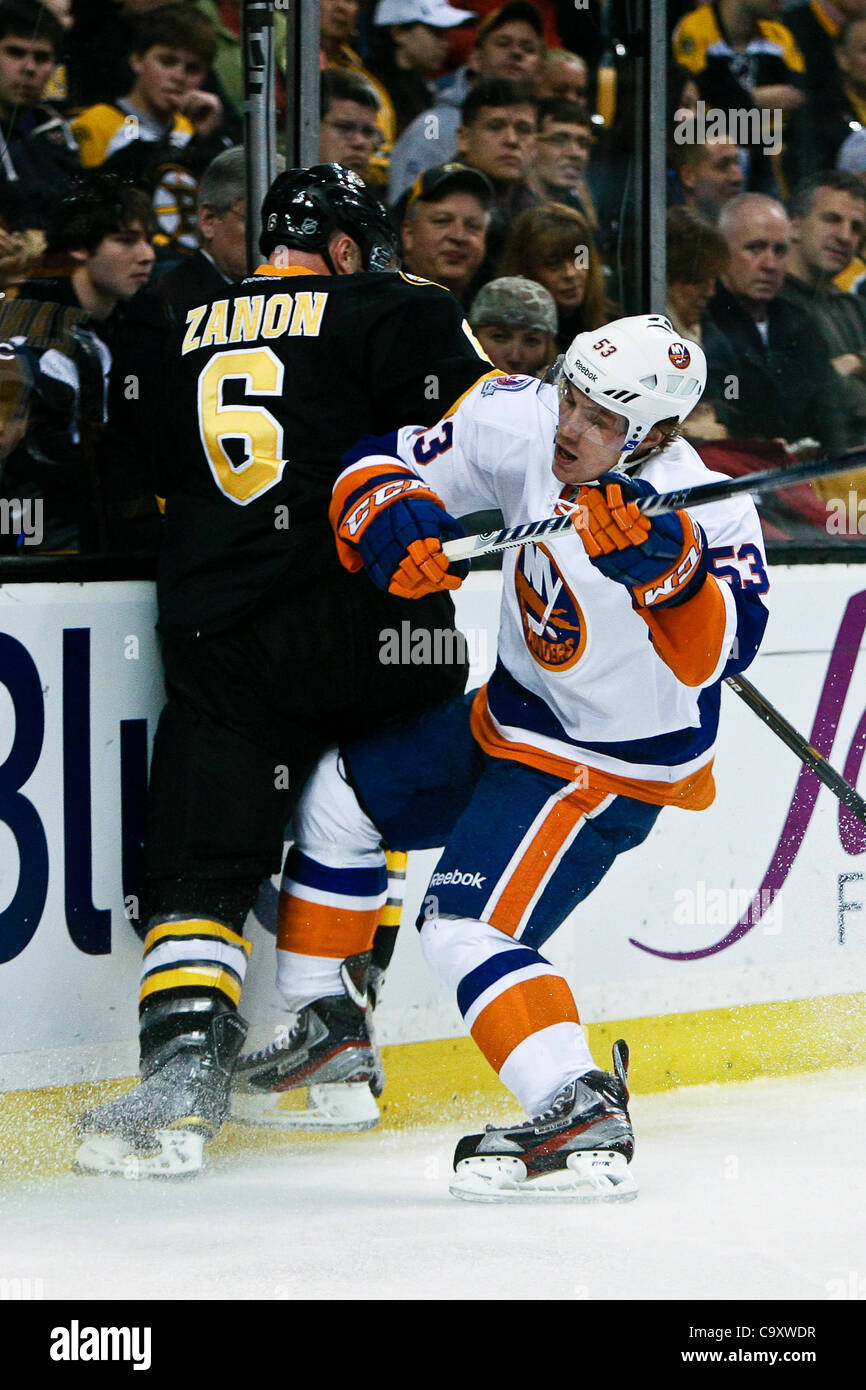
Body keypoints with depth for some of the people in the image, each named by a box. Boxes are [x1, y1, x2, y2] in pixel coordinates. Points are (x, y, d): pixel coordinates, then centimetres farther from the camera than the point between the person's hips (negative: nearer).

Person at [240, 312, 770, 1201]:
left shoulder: (706, 513, -30)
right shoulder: (523, 423, -14)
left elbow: (721, 649, -45)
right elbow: (390, 462, -4)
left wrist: (663, 562, -61)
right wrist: (389, 518, -26)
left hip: (610, 764, -8)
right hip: (509, 718, 8)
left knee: (466, 927, -21)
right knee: (337, 794, 15)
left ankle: (583, 1122, -27)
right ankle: (323, 1023, 31)